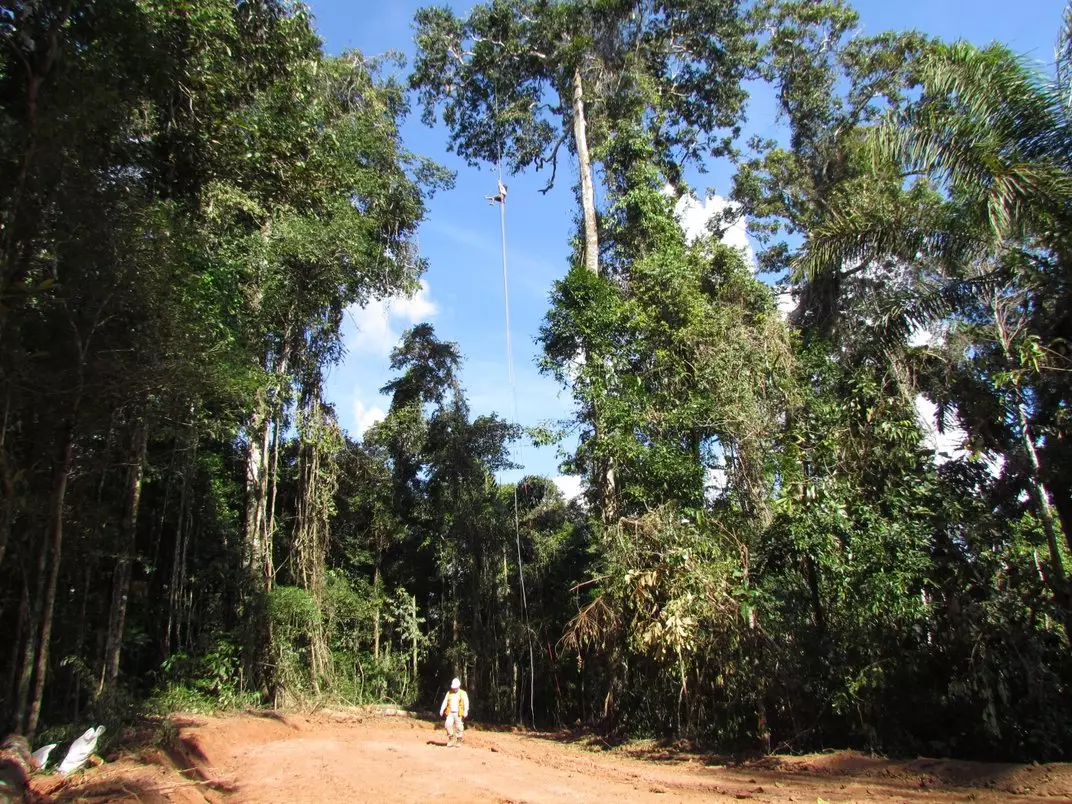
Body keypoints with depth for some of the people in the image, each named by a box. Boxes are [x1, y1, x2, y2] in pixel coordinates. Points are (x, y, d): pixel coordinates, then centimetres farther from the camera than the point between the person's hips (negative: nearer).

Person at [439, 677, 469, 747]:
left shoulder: (463, 693, 2)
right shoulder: (449, 693, 12)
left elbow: (466, 703, -7)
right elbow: (445, 702, 8)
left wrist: (465, 711, -23)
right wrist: (442, 710, -7)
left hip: (458, 714, -2)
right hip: (450, 713, 2)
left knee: (459, 727, -1)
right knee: (448, 724, -18)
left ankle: (458, 742, 13)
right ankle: (451, 740, -2)